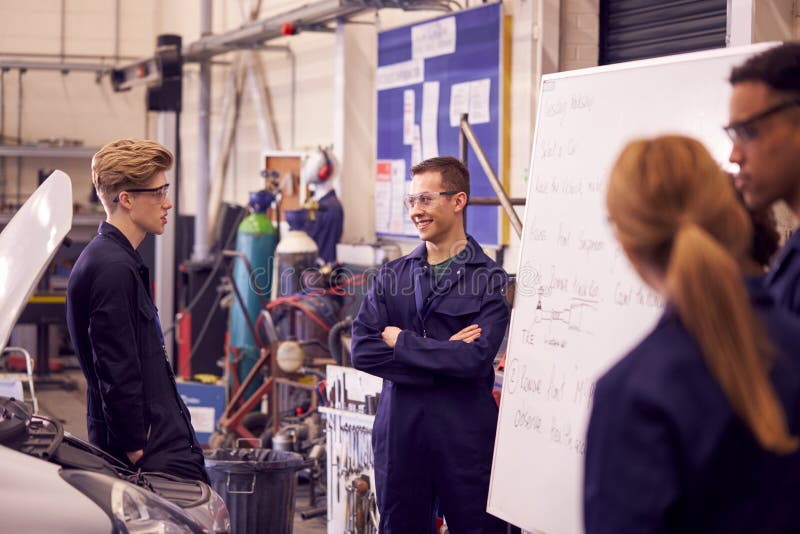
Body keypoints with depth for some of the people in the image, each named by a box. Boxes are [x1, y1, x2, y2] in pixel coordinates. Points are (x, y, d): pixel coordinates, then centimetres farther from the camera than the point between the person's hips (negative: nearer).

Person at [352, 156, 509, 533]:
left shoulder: (490, 281, -4)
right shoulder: (392, 276, 8)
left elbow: (476, 358, -17)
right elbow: (362, 350, -4)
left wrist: (401, 342, -7)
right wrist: (445, 357, -13)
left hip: (466, 435, -4)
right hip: (399, 431, 4)